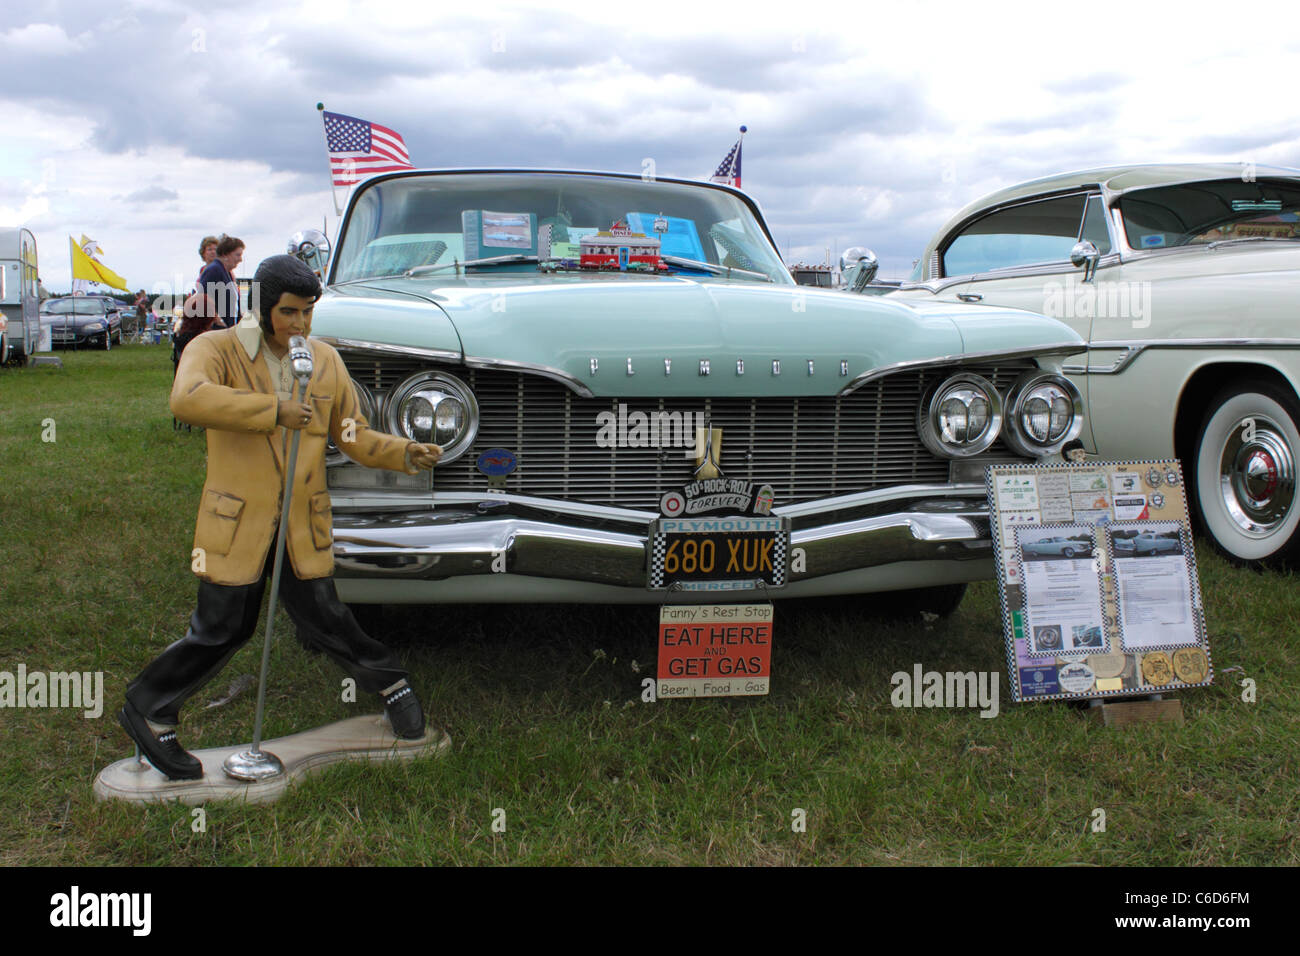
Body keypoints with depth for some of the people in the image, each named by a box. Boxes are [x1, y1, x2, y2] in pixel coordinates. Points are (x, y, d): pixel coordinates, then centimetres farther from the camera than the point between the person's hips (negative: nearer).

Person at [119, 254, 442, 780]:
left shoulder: (325, 361, 7)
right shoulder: (215, 349, -7)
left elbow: (353, 436, 12)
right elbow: (187, 398, -30)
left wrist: (406, 454, -7)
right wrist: (275, 410, -34)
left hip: (304, 520, 3)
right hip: (237, 520, -3)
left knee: (322, 618, 4)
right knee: (221, 629, 2)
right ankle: (147, 710, 23)